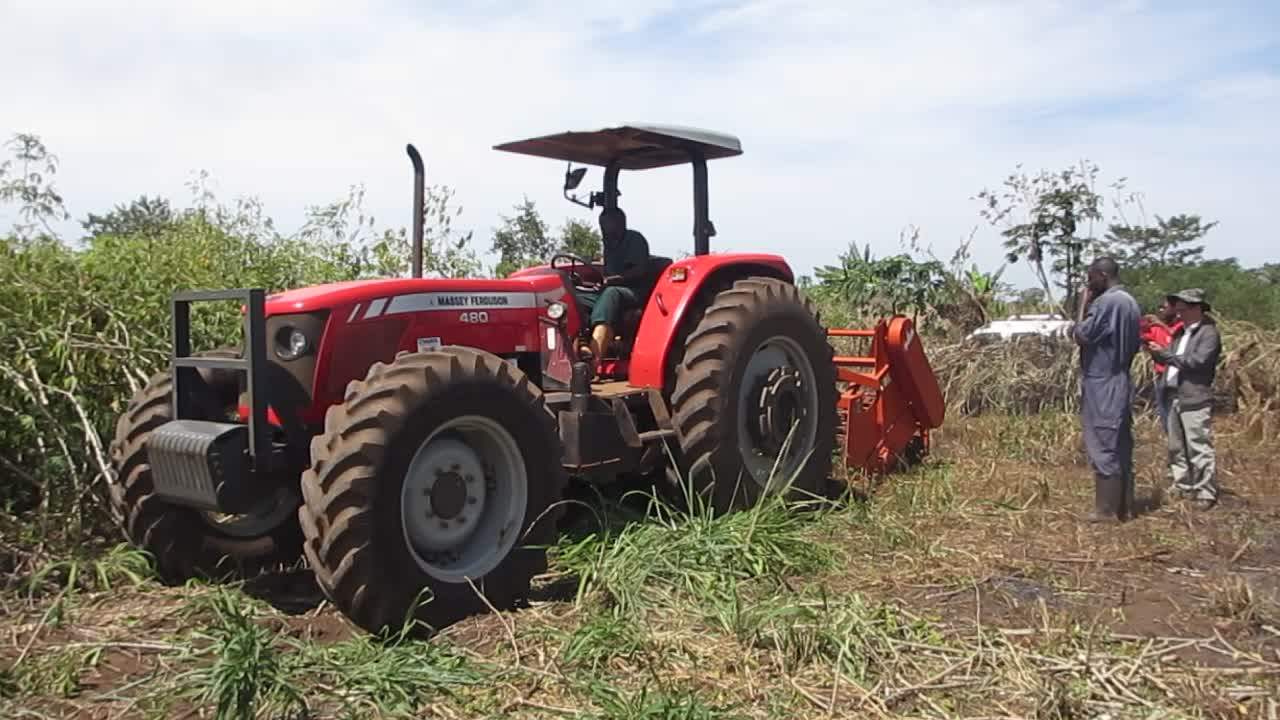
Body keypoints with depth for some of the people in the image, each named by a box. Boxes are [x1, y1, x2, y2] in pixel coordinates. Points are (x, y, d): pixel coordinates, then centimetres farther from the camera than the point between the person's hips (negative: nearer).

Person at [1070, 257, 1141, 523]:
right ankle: (1125, 507, 16)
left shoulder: (1106, 302, -16)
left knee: (1104, 449, -4)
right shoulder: (1130, 302, 13)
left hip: (1102, 386, -9)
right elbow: (1134, 345, 19)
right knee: (1121, 449, 11)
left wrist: (1083, 307, -6)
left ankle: (1107, 509, 1)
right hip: (1121, 383, 9)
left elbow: (1082, 336, -16)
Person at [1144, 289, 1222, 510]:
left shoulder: (1209, 333, -7)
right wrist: (1155, 352, -1)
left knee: (1198, 447, -7)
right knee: (1176, 446, 14)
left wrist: (1164, 353, -17)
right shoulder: (1182, 332, 18)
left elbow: (1197, 361, -19)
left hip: (1195, 400, -8)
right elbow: (1168, 360, 18)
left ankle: (1206, 493, -2)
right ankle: (1182, 484, 25)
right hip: (1175, 397, 8)